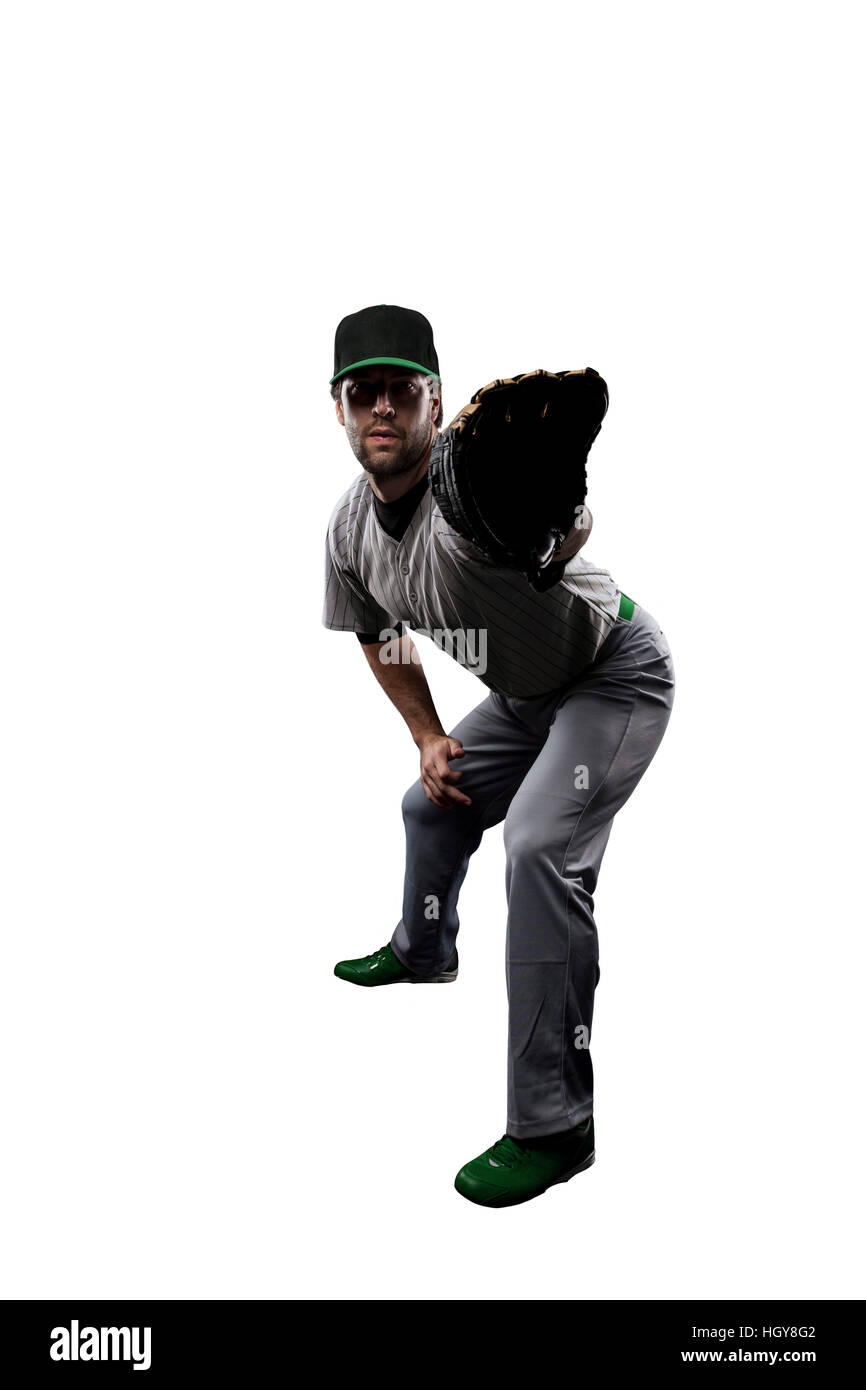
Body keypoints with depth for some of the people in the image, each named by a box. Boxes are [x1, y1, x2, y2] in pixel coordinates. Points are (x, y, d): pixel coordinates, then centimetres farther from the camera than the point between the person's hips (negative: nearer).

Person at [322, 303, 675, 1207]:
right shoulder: (350, 528, -9)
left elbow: (567, 531, -59)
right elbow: (380, 638, 9)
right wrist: (428, 737, 4)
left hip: (614, 677, -8)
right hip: (521, 691, 8)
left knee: (538, 849, -25)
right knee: (432, 805, 21)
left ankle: (554, 1127, -12)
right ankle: (423, 953, 54)